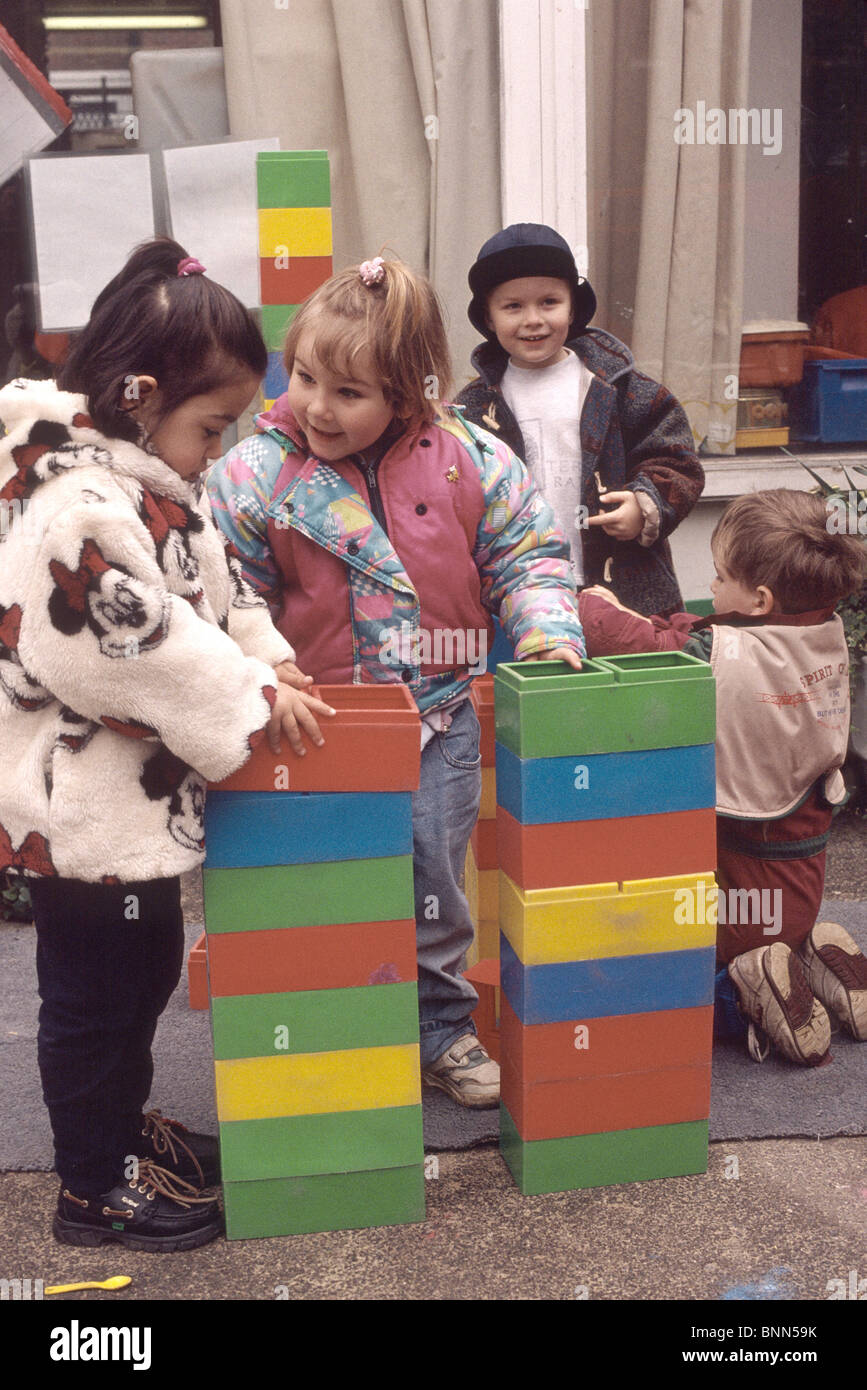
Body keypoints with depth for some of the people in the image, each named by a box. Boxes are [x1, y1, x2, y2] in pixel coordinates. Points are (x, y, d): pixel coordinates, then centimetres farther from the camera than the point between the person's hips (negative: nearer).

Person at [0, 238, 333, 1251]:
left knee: (148, 967, 24)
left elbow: (214, 587, 16)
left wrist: (269, 660, 1)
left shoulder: (148, 481, 8)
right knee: (93, 990, 6)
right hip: (82, 806, -11)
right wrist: (252, 703, -21)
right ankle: (92, 1186, 24)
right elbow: (138, 647, -31)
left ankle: (123, 1123, 44)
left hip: (140, 794, 11)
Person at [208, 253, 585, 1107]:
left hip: (439, 718, 1)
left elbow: (525, 553, 4)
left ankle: (442, 1029, 33)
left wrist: (547, 629, -11)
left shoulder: (470, 463, -6)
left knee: (433, 883, 13)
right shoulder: (256, 474, -10)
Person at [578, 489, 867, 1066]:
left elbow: (620, 638, -22)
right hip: (803, 884, 7)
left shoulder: (721, 655, -29)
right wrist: (661, 625, 1)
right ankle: (810, 961, 8)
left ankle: (746, 996, -7)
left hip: (736, 880, -7)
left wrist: (598, 605, -2)